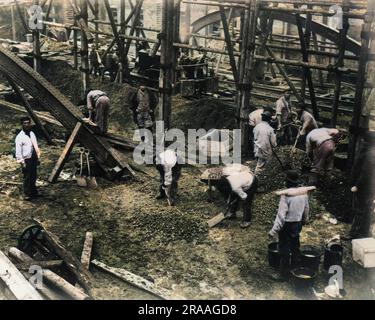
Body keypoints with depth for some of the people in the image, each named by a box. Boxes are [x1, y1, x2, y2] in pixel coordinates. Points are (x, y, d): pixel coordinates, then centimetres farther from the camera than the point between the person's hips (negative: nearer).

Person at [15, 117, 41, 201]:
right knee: (27, 178, 1)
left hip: (33, 159, 7)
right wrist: (22, 162, -17)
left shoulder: (32, 134, 7)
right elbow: (18, 151, -15)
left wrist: (38, 157, 15)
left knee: (34, 177, 19)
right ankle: (27, 195, 15)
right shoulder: (20, 137, -15)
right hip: (26, 160, -7)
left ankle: (34, 192, 34)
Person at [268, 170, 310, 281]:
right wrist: (304, 220, 28)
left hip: (287, 225, -7)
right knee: (295, 245, 27)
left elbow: (281, 215, -29)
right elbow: (306, 209, 9)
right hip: (298, 224, 7)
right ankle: (295, 265, 46)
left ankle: (283, 274, 14)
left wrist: (274, 231, -27)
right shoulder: (304, 193, -5)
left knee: (284, 250, 5)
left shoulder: (286, 195, -27)